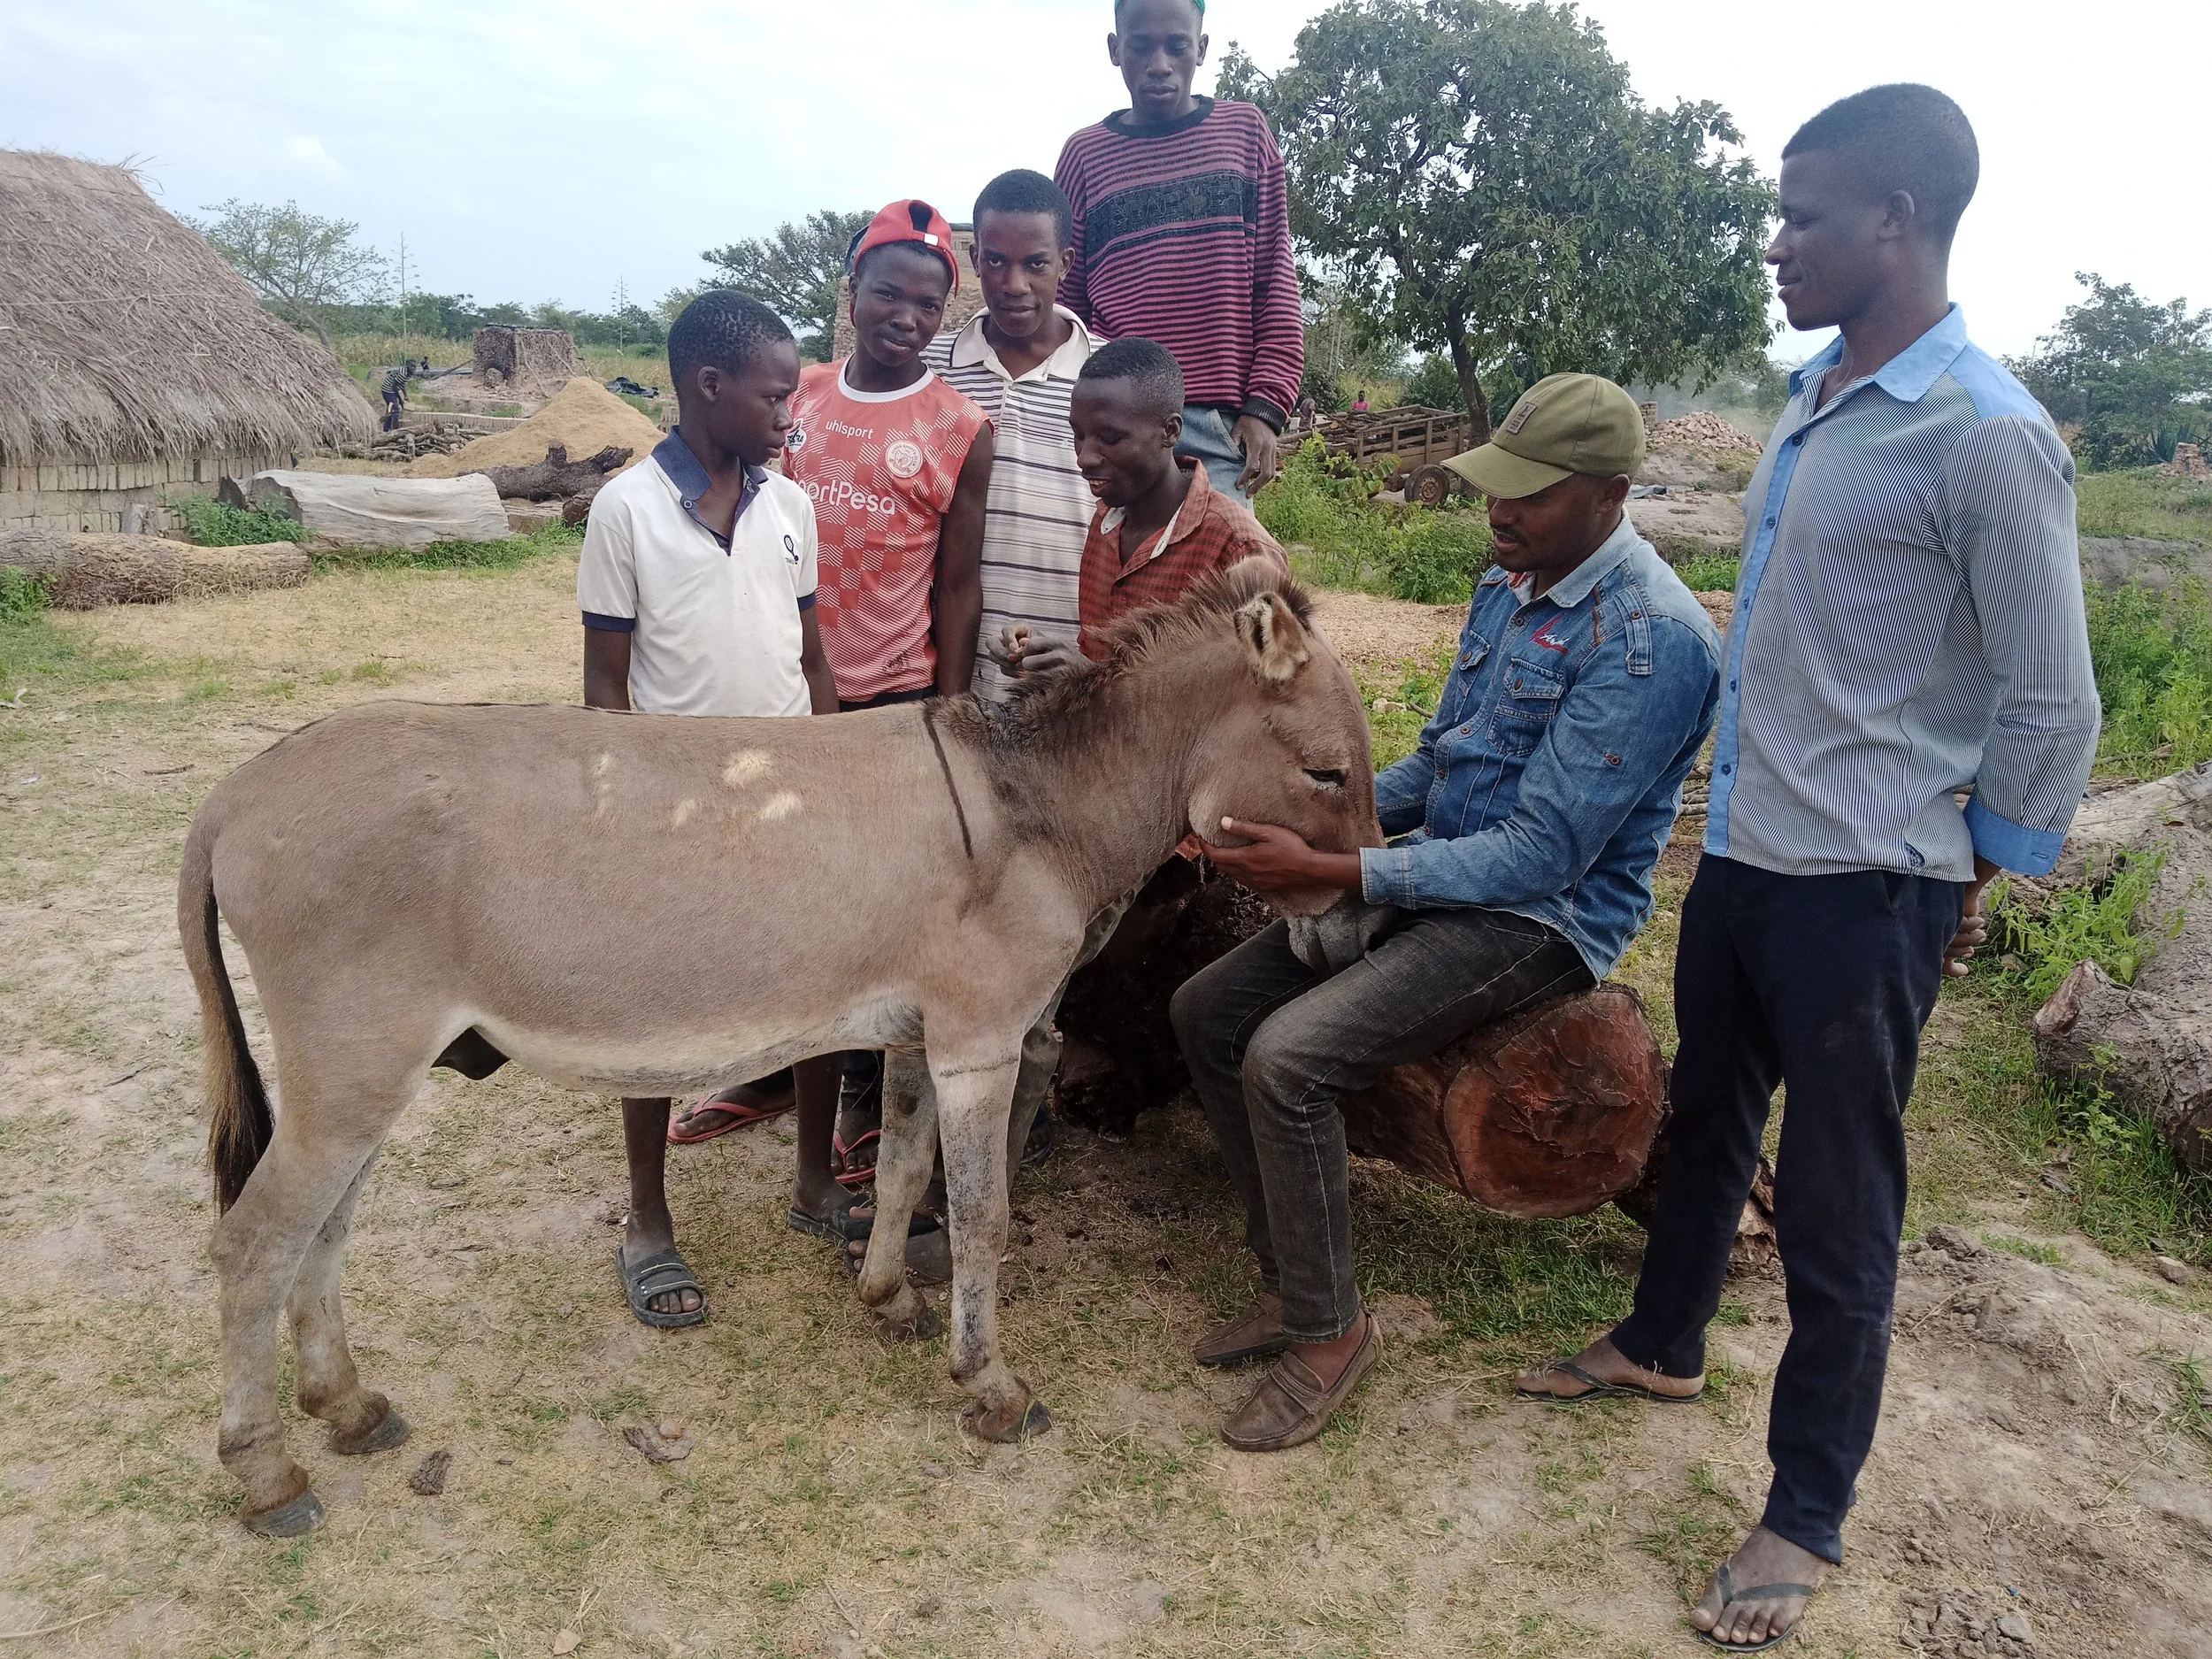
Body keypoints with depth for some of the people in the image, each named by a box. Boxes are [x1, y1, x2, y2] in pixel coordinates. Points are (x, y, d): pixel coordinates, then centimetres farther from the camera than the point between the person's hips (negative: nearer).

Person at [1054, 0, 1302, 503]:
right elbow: (1064, 306, 12)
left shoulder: (1245, 131, 10)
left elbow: (1276, 282, 8)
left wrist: (1267, 406, -1)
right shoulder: (1084, 154, 10)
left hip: (1222, 423, 0)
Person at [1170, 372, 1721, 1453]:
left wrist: (1330, 873, -26)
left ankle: (1329, 1329, -3)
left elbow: (1542, 854, -24)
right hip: (1445, 875, 9)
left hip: (1543, 919, -9)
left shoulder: (1650, 638, -21)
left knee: (1286, 1057, -26)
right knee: (1207, 1011, 1)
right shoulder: (1508, 586, 8)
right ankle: (1291, 1281, 11)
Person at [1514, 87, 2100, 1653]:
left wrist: (1963, 886, -3)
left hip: (1862, 892, -8)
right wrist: (1752, 813, 16)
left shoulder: (1986, 435, -17)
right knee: (1706, 1125, 24)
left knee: (1835, 1211, 6)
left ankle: (1807, 1519, 24)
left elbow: (2053, 709, -13)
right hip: (1743, 856, 8)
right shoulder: (1813, 396, 7)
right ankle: (1662, 1345, 47)